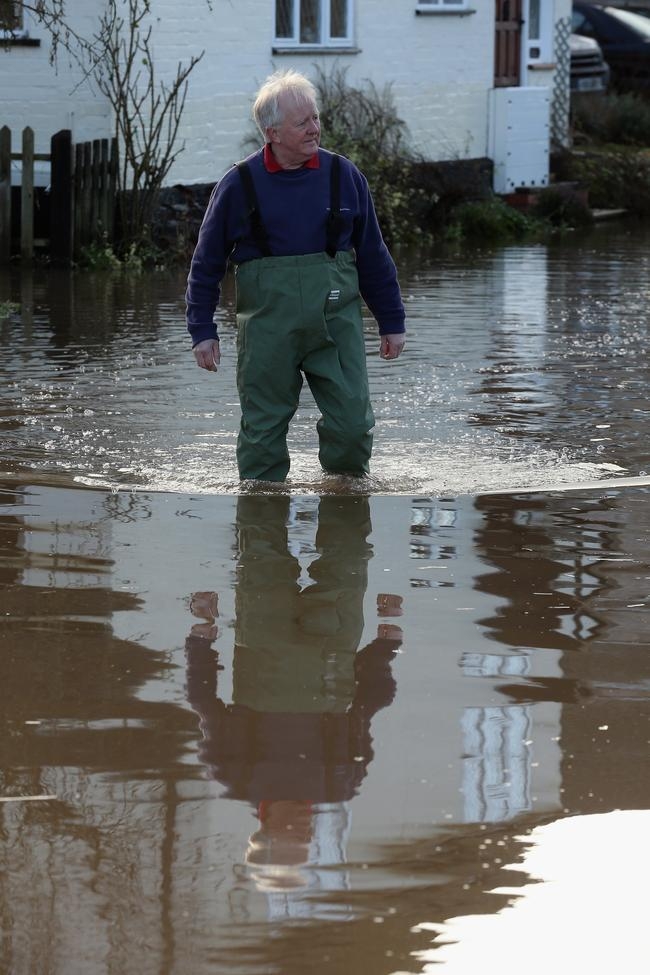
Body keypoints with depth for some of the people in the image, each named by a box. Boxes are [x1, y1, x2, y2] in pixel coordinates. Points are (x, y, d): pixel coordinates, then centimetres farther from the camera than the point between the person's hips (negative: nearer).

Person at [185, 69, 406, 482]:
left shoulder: (343, 175, 5)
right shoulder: (239, 185, 0)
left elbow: (373, 255, 12)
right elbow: (207, 262, 7)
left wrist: (392, 321, 13)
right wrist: (202, 330, 4)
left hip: (336, 321, 1)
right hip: (267, 324, -1)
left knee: (352, 424, -2)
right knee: (262, 431, 5)